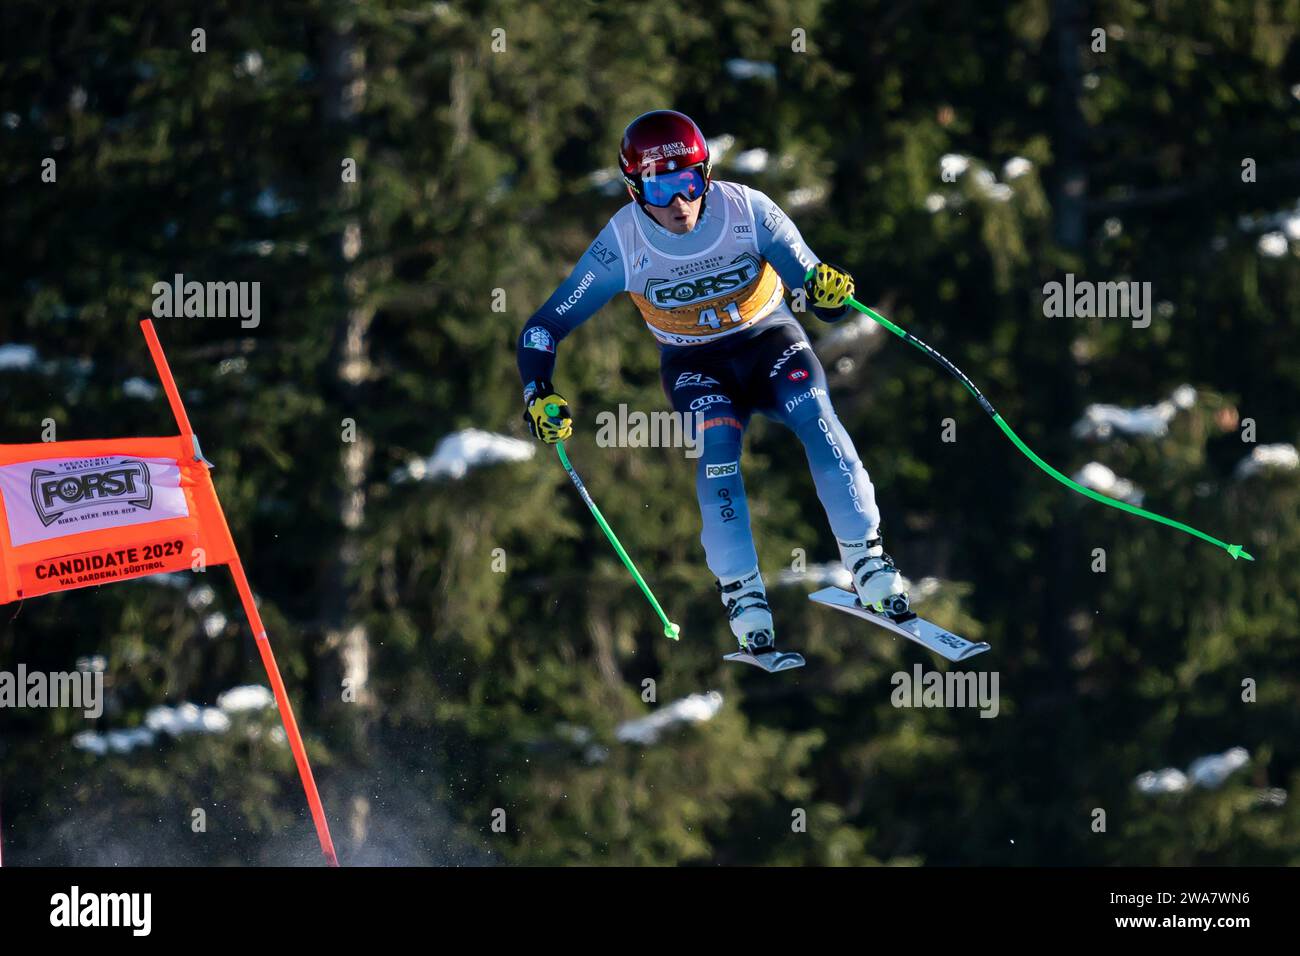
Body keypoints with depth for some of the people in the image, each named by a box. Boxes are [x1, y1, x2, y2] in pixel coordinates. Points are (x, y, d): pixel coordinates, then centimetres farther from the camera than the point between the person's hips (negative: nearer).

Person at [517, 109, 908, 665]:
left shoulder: (748, 211, -21)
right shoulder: (624, 244, -20)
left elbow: (816, 288, -18)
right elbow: (545, 326, -13)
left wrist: (828, 292, -42)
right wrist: (539, 395, -29)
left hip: (768, 337, 0)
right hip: (694, 363, 0)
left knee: (815, 416, -28)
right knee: (716, 448, -29)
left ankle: (864, 556, -19)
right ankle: (741, 594, -23)